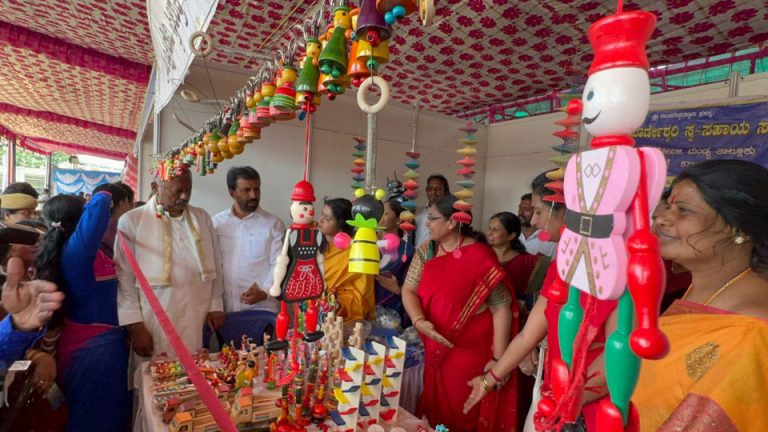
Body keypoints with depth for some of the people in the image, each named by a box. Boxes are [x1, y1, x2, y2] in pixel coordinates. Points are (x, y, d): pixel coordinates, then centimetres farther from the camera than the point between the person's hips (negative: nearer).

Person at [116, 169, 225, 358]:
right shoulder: (131, 221, -3)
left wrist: (215, 305, 8)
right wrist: (135, 326, -6)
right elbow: (124, 278, -3)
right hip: (154, 327, -3)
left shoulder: (202, 218, 9)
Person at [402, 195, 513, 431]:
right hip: (435, 348, 5)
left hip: (471, 351, -4)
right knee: (434, 405, 20)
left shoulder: (480, 257, -16)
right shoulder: (425, 251, 0)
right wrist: (419, 321, -21)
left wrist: (498, 358, -16)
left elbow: (501, 308, -15)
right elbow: (409, 290, -2)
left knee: (461, 412, 10)